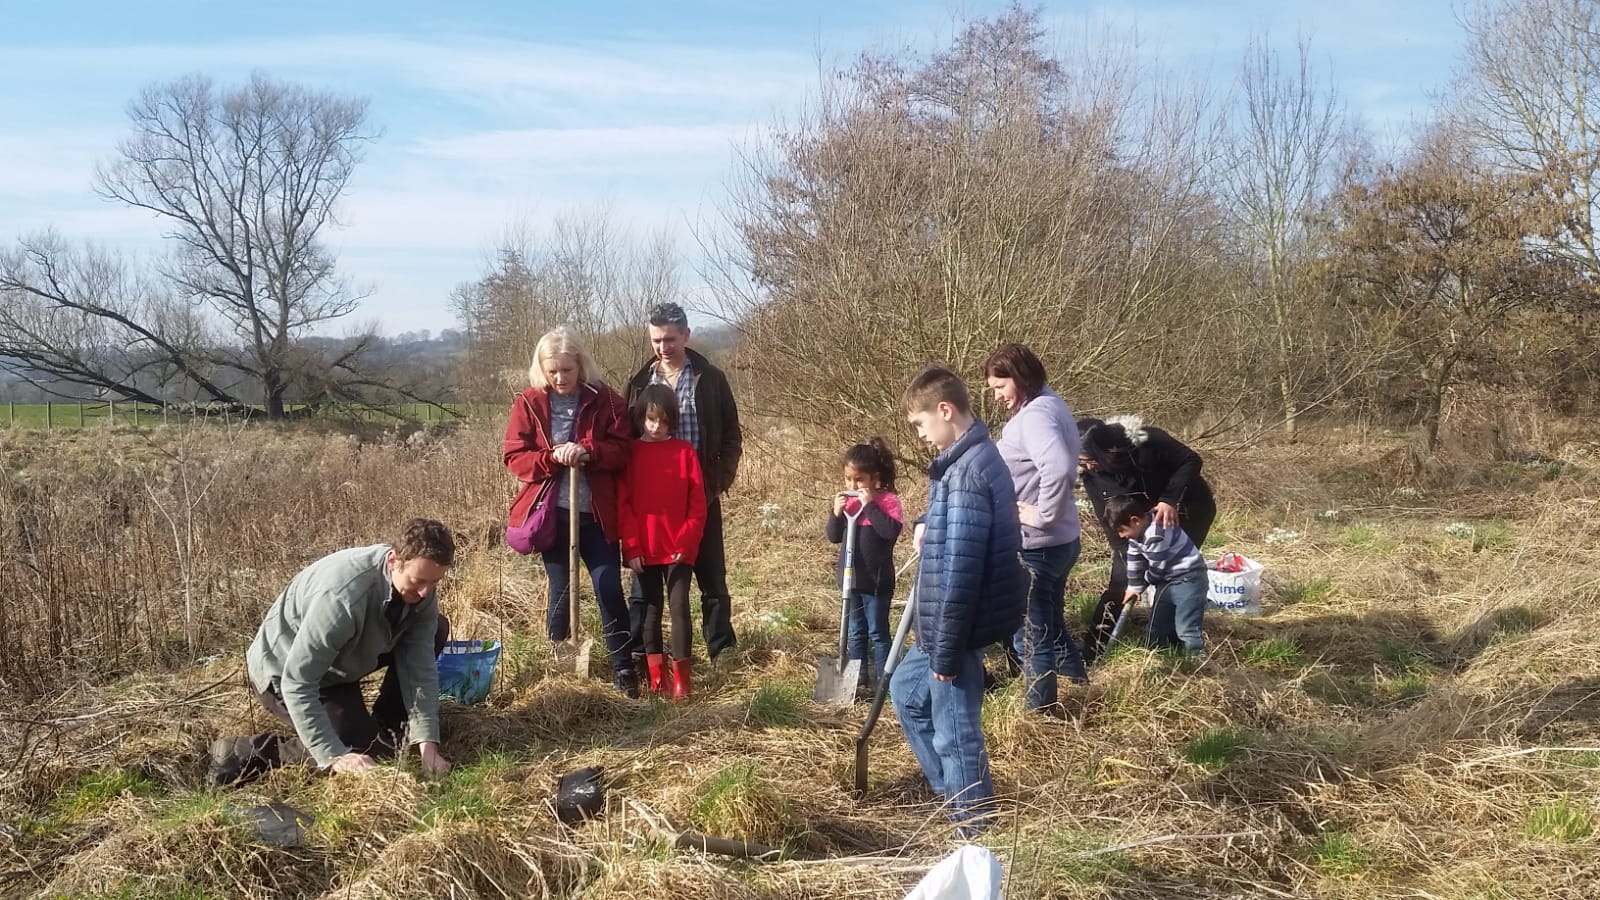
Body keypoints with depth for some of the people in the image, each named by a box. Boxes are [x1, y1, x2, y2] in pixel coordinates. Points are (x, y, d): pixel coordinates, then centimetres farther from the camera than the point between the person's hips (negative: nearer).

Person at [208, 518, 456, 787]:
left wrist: (427, 744, -25)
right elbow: (297, 683, -37)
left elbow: (419, 668, -16)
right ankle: (244, 753, -10)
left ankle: (386, 725, 10)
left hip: (342, 659, 7)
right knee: (368, 755, -17)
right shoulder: (341, 596, -39)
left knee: (437, 630, -3)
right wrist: (335, 756, -40)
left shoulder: (421, 588, -18)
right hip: (284, 674, -7)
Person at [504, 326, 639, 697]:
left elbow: (623, 448, -4)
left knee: (609, 588, -2)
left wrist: (587, 452, -22)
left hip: (596, 512, 0)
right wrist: (553, 457, -20)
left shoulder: (605, 400, 0)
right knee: (560, 590, 10)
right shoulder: (528, 403, 0)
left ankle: (623, 666, 9)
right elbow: (514, 457, -2)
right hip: (551, 512, 0)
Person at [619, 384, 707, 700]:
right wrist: (631, 547, -7)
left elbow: (697, 503, 0)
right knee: (650, 609, 8)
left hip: (679, 548, -1)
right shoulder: (631, 454, 2)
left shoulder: (685, 452, 1)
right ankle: (657, 676, 15)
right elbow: (623, 504, 0)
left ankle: (682, 676, 4)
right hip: (643, 550, 1)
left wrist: (687, 541, -8)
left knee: (679, 607, -2)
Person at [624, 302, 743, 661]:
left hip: (701, 496, -1)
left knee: (713, 581, 7)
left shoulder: (710, 379, 1)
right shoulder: (640, 382, 6)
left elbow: (732, 437, 5)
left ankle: (723, 654, 17)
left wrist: (719, 482, -7)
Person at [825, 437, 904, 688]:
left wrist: (870, 505, -26)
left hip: (876, 580, -6)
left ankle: (883, 679, 12)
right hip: (851, 578, 6)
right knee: (856, 632, 17)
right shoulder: (847, 500, 4)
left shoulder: (887, 500, -13)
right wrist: (837, 513, -13)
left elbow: (891, 530, -28)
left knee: (878, 632, 3)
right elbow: (833, 536, 5)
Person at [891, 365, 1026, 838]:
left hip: (959, 628, -11)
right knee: (905, 689, 25)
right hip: (951, 625, 11)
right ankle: (956, 793, 34)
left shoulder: (964, 472, -24)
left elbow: (959, 572, -25)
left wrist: (946, 651, -20)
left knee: (955, 734, 3)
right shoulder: (978, 457, 9)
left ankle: (975, 832, 19)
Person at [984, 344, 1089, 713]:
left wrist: (1043, 515, -27)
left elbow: (1060, 468, -40)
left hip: (1036, 546, -10)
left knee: (1031, 634, 4)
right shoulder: (1048, 405, 10)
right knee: (1050, 623, 25)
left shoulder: (1035, 415, -22)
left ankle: (1039, 709, 18)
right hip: (1058, 541, 10)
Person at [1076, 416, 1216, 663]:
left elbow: (1190, 461, -23)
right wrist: (1129, 557, -23)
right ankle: (1089, 652, -1)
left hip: (1187, 510, -3)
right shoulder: (1090, 473, -20)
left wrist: (1170, 500, -34)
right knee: (1121, 582, -3)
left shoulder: (1147, 442, -33)